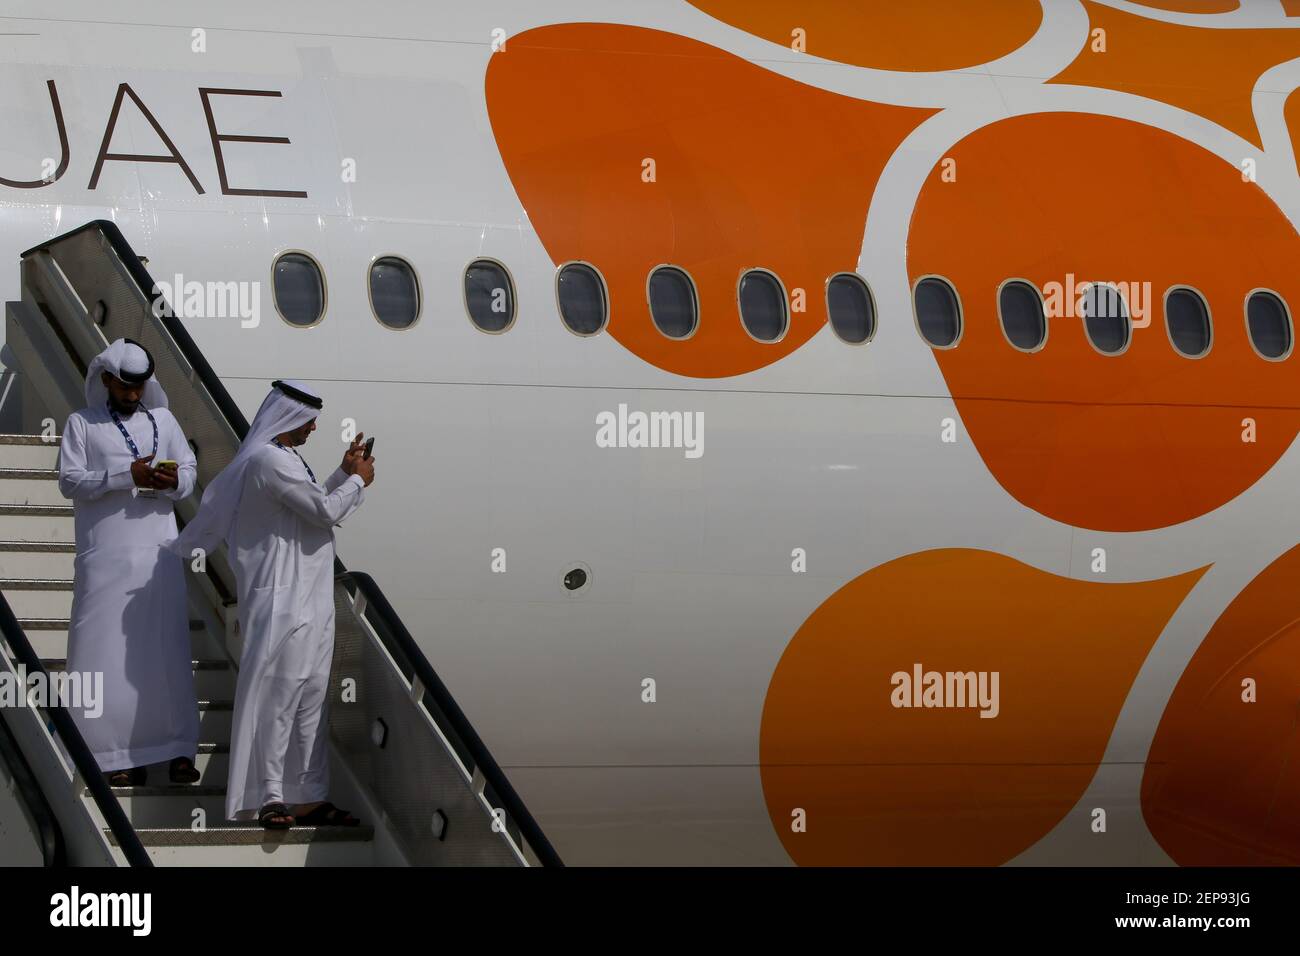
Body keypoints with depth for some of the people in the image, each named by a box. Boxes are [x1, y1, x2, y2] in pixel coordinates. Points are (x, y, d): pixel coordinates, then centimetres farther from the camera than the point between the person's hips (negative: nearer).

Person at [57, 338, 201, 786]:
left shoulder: (163, 420, 13)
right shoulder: (82, 423, 3)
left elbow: (189, 470, 11)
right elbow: (69, 480, -6)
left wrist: (174, 481, -13)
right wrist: (127, 475, -18)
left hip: (158, 554, 3)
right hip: (106, 557, -2)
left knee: (165, 648, 2)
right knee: (107, 651, -5)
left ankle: (177, 749, 4)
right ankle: (120, 756, -1)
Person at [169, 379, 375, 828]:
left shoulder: (283, 458, 18)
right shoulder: (272, 460, -15)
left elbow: (313, 503, 24)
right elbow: (325, 511, -15)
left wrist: (344, 472, 17)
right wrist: (358, 479, 0)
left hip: (307, 602, 11)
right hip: (283, 601, -11)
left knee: (310, 699, 10)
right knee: (278, 696, -8)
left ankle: (310, 798, 12)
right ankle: (270, 797, -7)